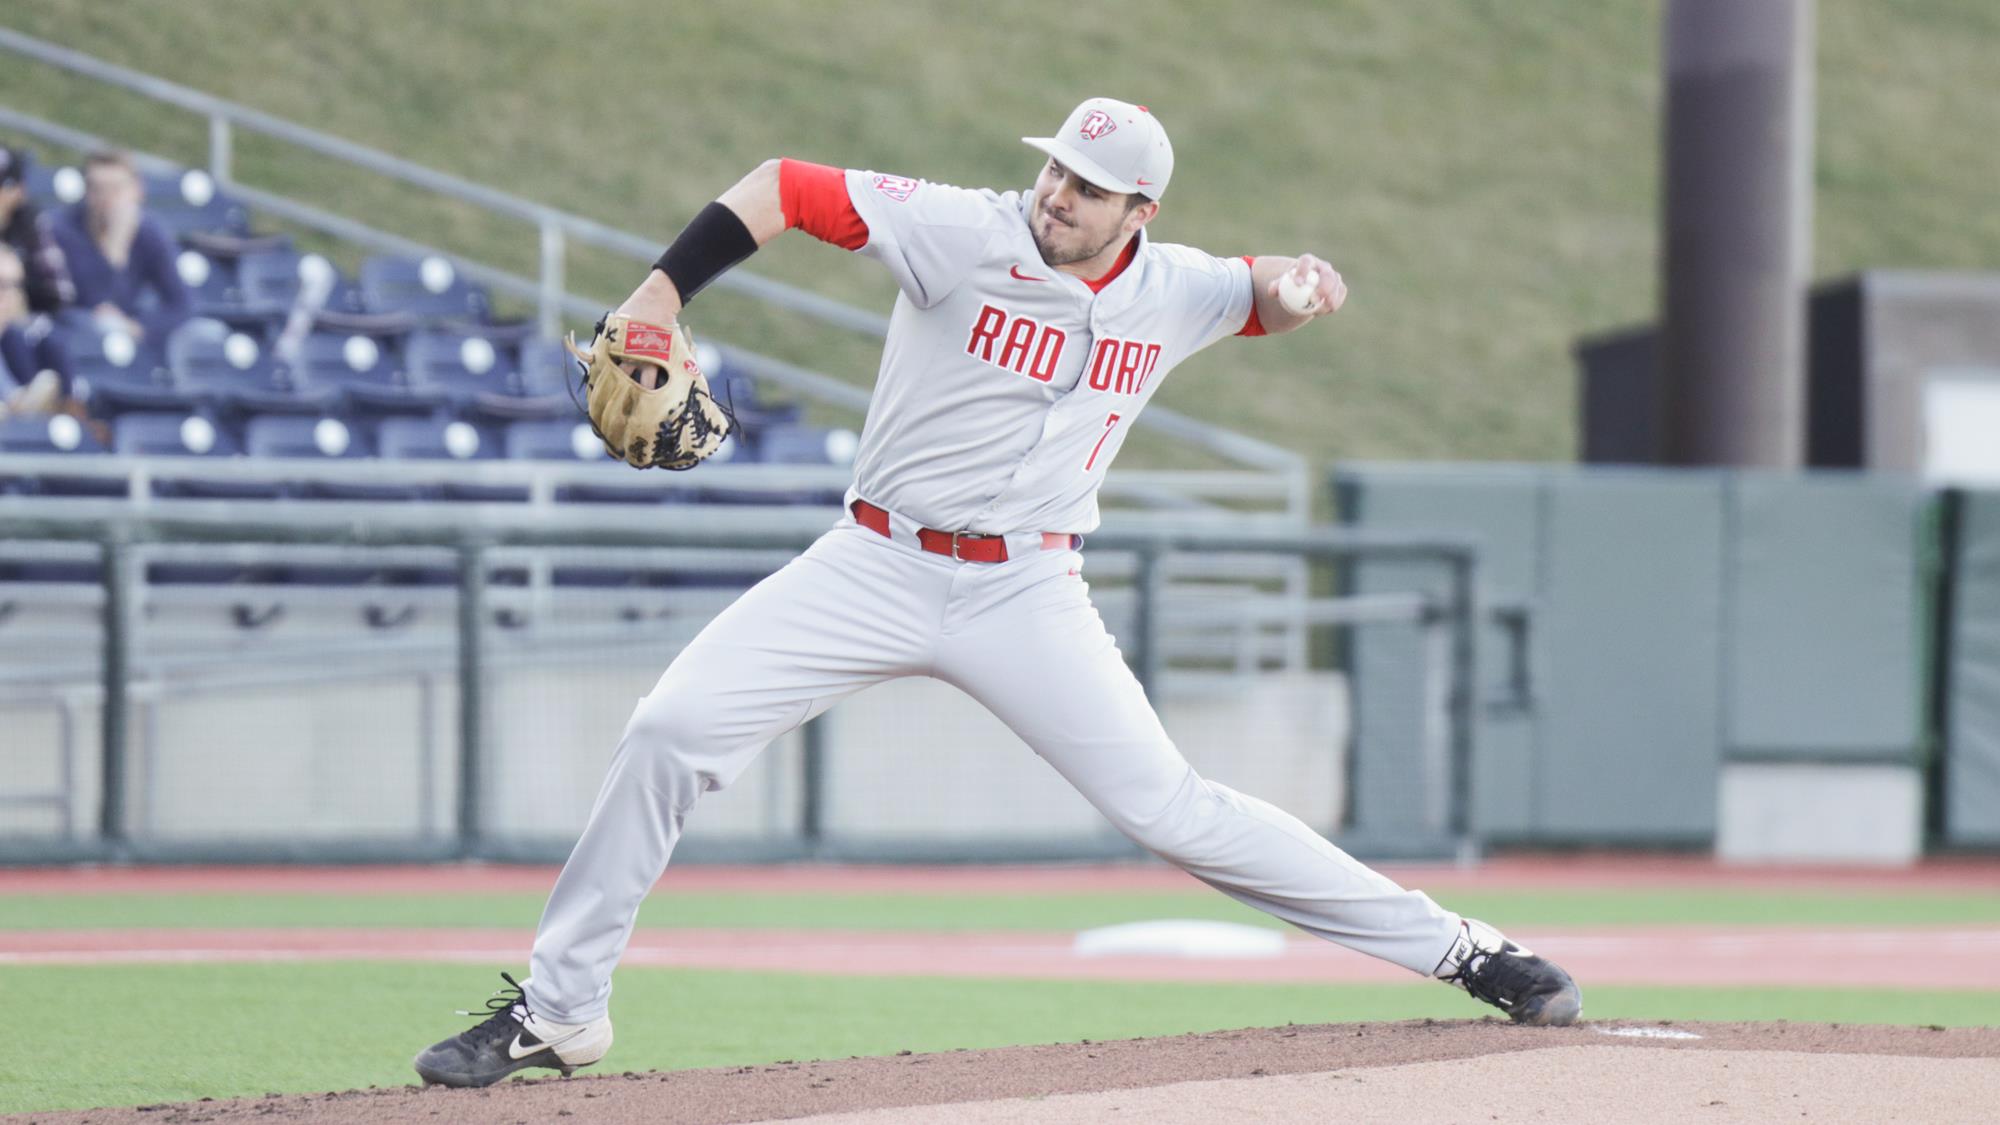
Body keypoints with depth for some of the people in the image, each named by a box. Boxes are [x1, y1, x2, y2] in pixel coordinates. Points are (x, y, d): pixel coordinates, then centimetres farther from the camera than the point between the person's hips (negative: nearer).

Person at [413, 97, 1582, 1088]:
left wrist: (1302, 284, -6)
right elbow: (784, 188, -15)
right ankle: (557, 1011, -2)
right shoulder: (968, 234, -13)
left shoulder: (1171, 291, -1)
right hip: (874, 566, 0)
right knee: (671, 732, -13)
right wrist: (662, 293, -27)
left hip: (1027, 596, 1)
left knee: (1169, 807, -7)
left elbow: (1264, 296, 20)